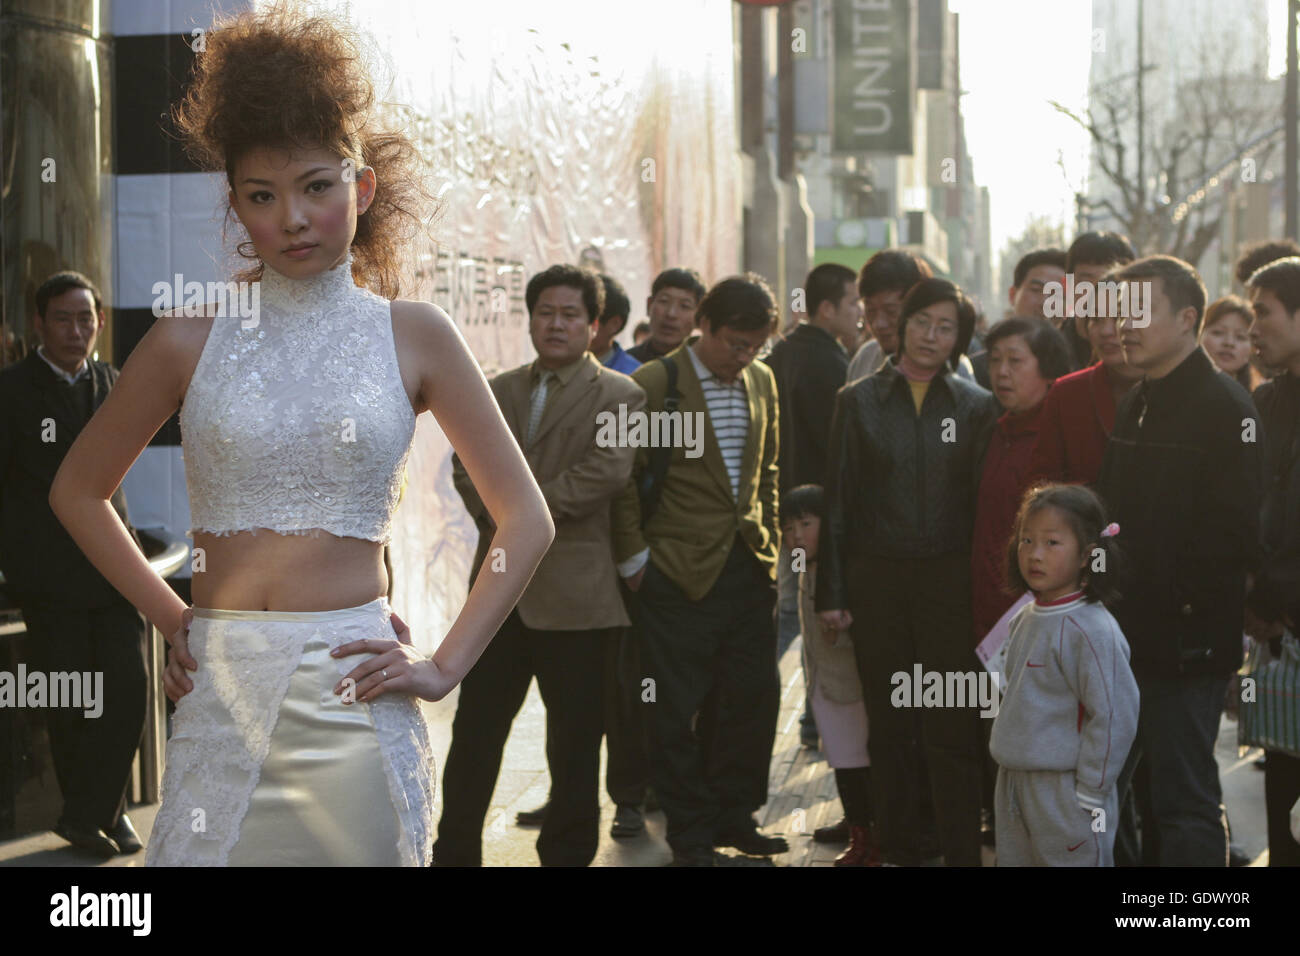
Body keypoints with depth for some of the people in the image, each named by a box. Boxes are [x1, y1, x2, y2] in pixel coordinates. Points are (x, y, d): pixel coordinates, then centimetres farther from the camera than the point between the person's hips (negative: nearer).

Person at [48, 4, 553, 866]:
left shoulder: (413, 336, 3)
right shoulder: (189, 343, 5)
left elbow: (527, 520, 5)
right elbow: (79, 489, 18)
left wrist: (445, 668, -1)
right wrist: (172, 618, 9)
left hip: (354, 699, -1)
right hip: (222, 692, 1)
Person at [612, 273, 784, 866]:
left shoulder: (761, 382, 11)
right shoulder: (653, 383, -9)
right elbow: (622, 476, -7)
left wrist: (768, 544, 15)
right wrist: (634, 558, -8)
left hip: (748, 569, 6)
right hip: (681, 573, -6)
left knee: (754, 696, 8)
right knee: (677, 711, 0)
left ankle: (733, 816, 24)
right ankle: (691, 835, 11)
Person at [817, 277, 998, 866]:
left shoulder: (975, 406, 4)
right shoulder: (860, 400, 5)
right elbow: (838, 500, 5)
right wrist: (830, 591, 1)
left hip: (948, 580, -1)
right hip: (877, 579, 1)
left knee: (951, 730, -4)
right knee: (889, 729, 8)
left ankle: (962, 854, 0)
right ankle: (899, 850, 17)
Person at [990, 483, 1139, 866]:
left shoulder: (1092, 630, -17)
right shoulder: (1024, 621, 9)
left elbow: (1114, 716, -19)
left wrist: (1089, 796, -16)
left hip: (1065, 792, -8)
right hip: (1014, 786, 8)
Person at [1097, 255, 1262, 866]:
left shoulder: (1225, 408, -12)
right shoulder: (1134, 407, 16)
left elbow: (1237, 537, -19)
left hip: (1186, 641, -9)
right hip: (1129, 635, 9)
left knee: (1184, 804, -5)